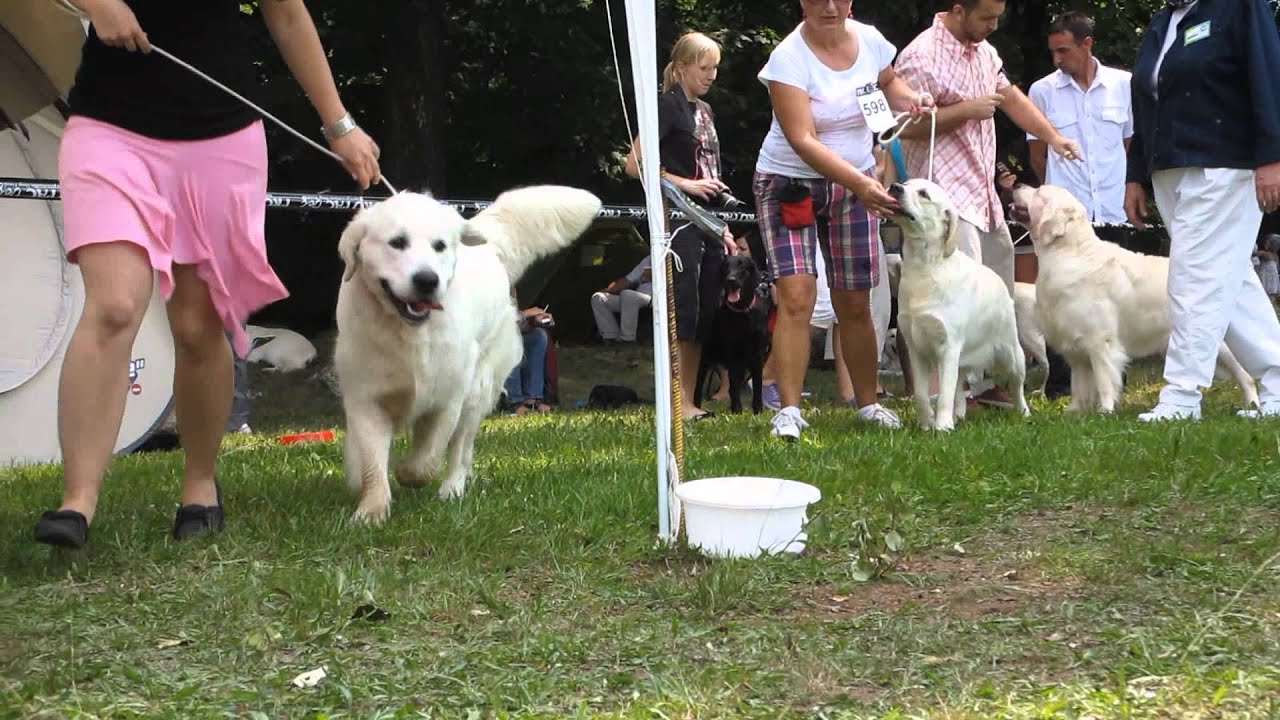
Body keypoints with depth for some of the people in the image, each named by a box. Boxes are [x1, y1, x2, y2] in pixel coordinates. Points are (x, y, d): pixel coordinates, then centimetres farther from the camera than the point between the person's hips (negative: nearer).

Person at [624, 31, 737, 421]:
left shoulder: (704, 110, 18)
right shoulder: (667, 105, -6)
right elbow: (634, 165, -13)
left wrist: (724, 230, 19)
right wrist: (686, 184, -15)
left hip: (708, 221, 8)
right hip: (679, 220, -8)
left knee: (705, 315, 7)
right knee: (682, 311, -11)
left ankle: (690, 400, 12)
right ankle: (677, 403, -9)